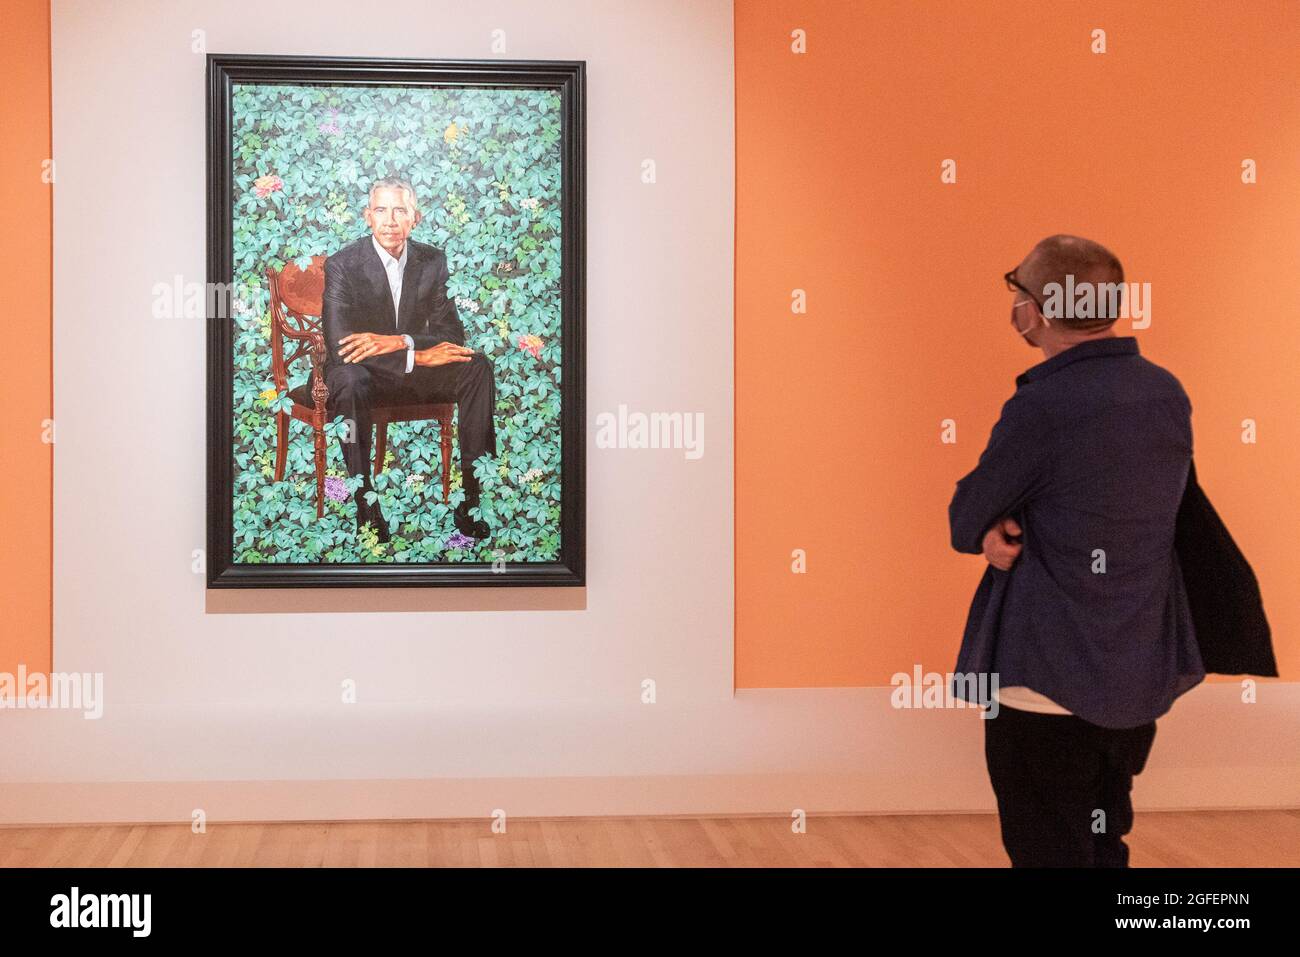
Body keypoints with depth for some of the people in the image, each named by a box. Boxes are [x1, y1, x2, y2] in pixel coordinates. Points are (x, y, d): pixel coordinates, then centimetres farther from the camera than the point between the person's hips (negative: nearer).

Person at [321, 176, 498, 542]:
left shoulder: (432, 261, 0)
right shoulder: (342, 265, -12)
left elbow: (451, 334, -5)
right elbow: (339, 347, -22)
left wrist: (398, 342, -25)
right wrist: (417, 356, -28)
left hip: (414, 368, 4)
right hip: (363, 371, -4)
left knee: (477, 365, -21)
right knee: (349, 381, -38)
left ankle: (471, 500, -23)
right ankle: (366, 507, -33)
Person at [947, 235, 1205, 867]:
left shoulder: (1040, 407, -21)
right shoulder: (1168, 394, 2)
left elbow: (963, 524, -11)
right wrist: (1013, 525, -4)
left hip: (1050, 678, -7)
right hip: (1143, 674, 7)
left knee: (1048, 855, 5)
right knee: (1104, 848, 22)